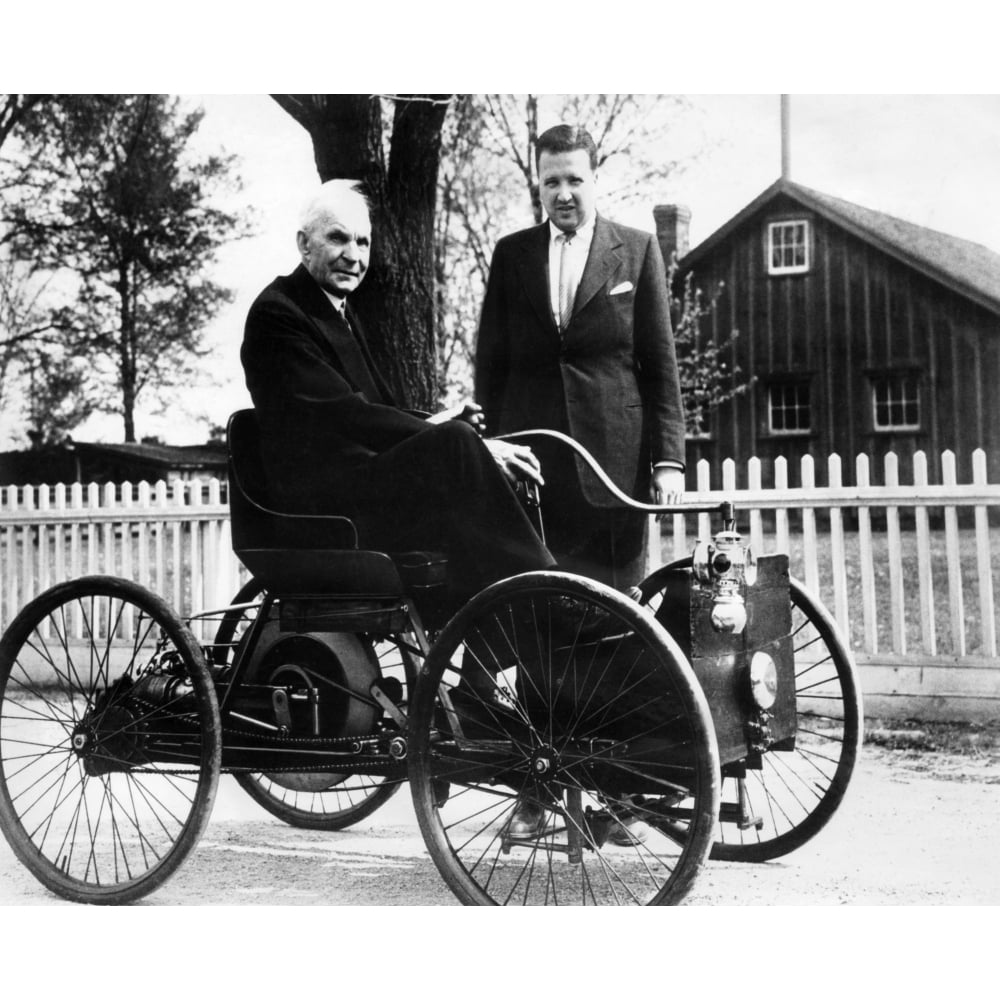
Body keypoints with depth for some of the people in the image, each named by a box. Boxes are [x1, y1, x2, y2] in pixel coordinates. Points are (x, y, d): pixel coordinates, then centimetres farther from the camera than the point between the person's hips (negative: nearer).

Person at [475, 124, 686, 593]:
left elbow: (660, 364, 5)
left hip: (615, 462, -1)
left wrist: (668, 459, -2)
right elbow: (491, 362, 12)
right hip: (529, 468, 1)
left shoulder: (637, 250, 7)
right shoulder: (510, 254, 12)